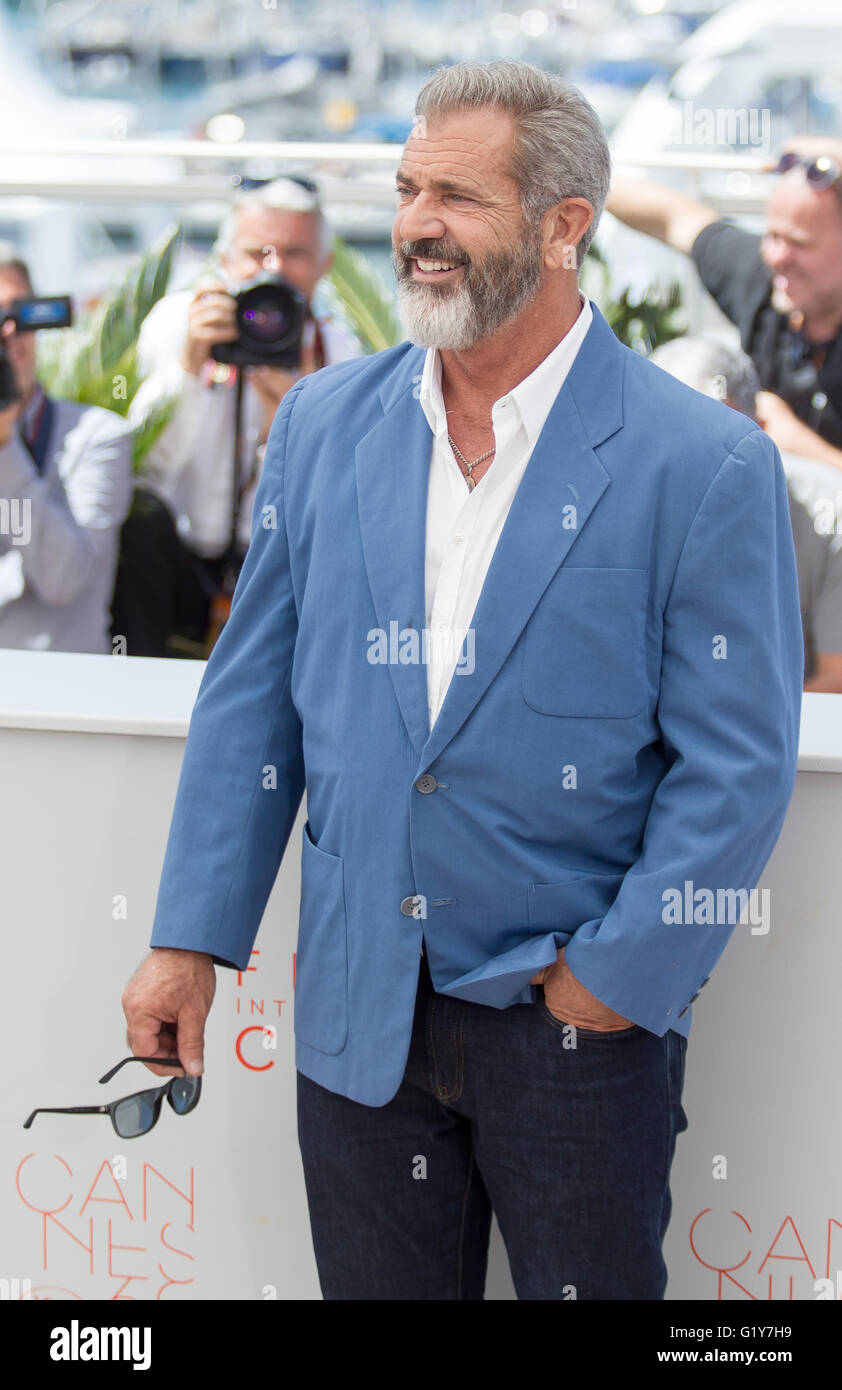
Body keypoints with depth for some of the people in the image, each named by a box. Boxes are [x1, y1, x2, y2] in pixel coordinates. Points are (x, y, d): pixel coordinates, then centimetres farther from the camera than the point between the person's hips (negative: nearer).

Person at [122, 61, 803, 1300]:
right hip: (358, 1010, 4)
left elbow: (736, 766, -11)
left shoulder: (707, 465, -12)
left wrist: (615, 980, -12)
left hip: (581, 1014, -3)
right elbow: (253, 695, 7)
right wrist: (191, 938, 3)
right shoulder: (322, 424, 3)